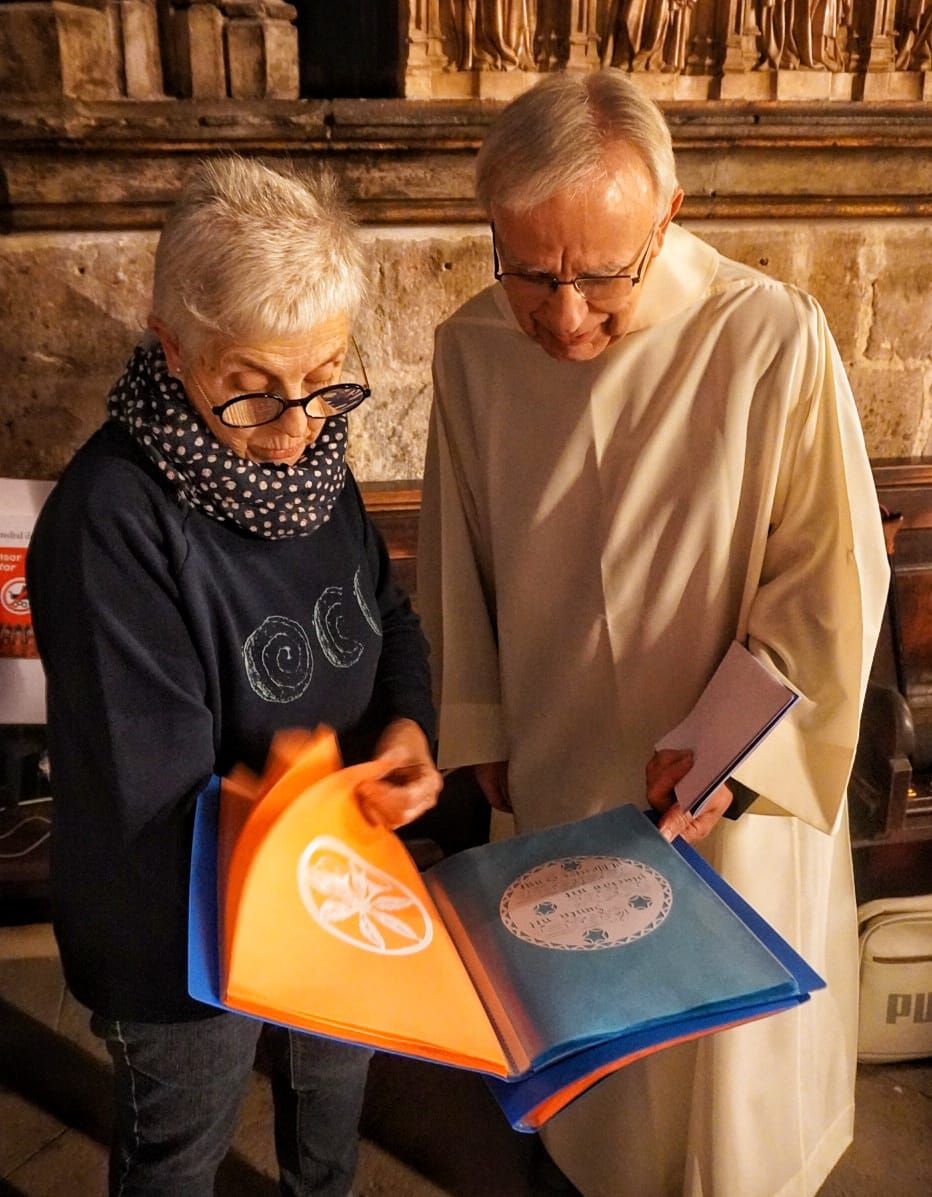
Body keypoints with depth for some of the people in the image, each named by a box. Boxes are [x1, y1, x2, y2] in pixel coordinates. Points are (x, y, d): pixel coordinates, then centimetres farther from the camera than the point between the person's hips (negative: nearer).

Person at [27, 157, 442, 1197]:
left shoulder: (308, 449, -9)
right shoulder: (112, 520, -31)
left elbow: (388, 621, 2)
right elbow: (154, 800, -27)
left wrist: (409, 724, -17)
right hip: (190, 932, -6)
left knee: (335, 1091, 33)